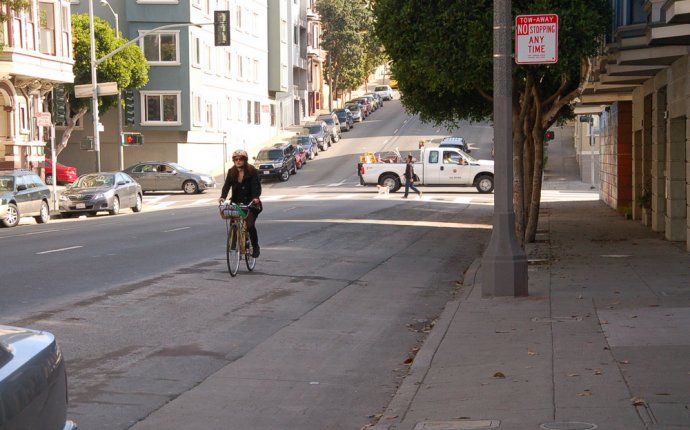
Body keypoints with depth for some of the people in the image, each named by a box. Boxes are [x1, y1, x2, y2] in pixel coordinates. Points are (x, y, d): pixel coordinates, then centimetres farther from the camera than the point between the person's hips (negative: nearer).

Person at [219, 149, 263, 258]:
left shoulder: (252, 171, -7)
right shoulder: (231, 172, 3)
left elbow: (256, 185, -17)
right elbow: (227, 185, -6)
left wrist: (256, 197, -35)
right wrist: (223, 197, -25)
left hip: (250, 202, -4)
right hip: (237, 202, 4)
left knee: (250, 225, -14)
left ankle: (255, 247, 3)